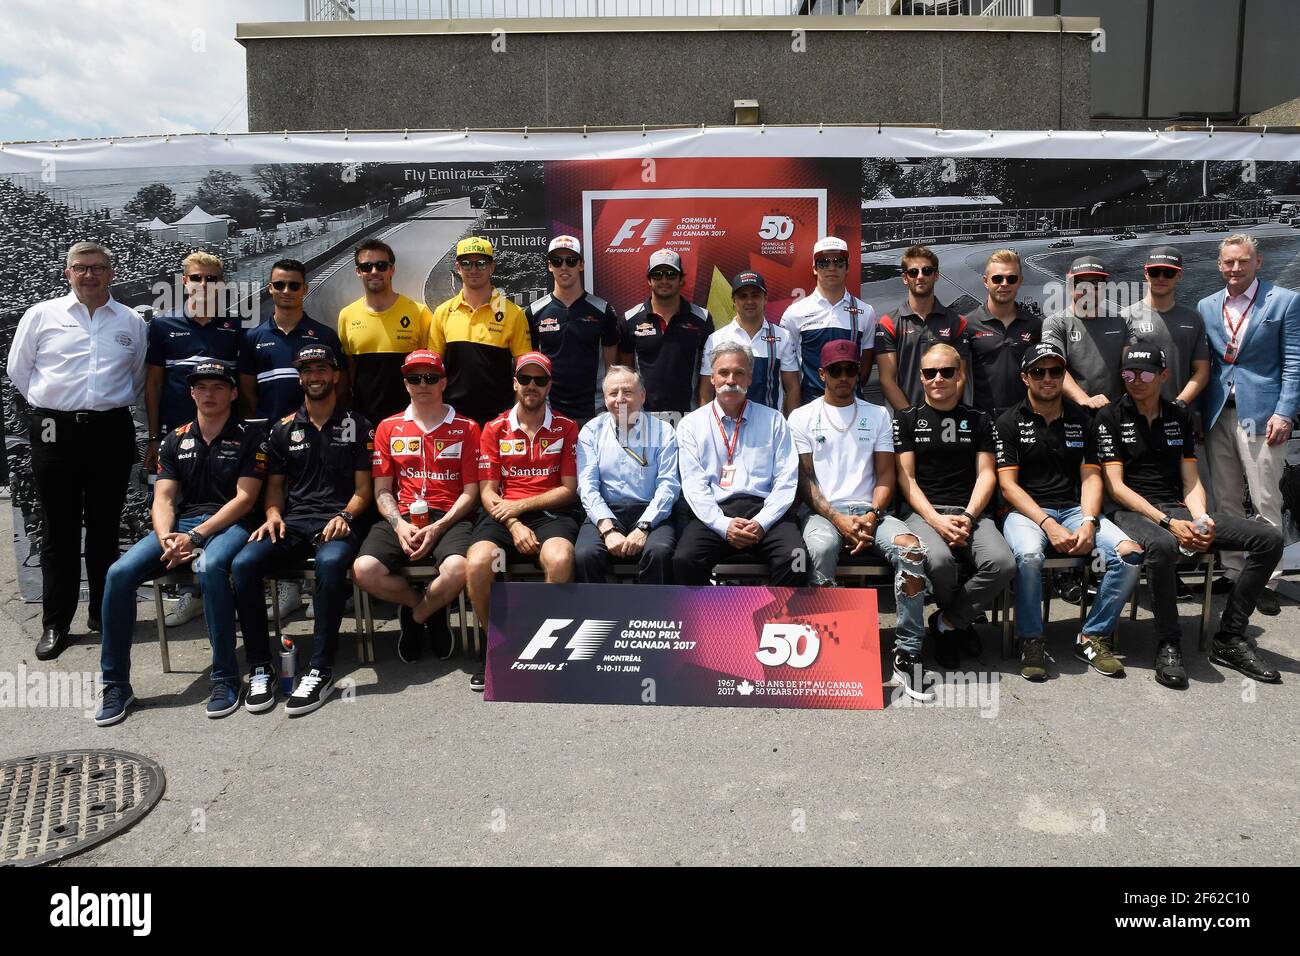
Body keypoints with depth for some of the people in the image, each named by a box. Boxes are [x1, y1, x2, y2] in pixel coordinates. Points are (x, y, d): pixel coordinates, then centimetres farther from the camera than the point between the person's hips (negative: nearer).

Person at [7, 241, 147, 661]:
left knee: (105, 528, 8)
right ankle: (55, 624, 10)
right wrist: (54, 406, 9)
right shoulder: (41, 315, 6)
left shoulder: (131, 322, 9)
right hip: (55, 431, -1)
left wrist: (111, 406, 12)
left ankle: (104, 614, 20)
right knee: (58, 530, 3)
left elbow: (138, 377, 17)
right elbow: (18, 370, 12)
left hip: (112, 432, 1)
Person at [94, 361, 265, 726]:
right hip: (181, 524, 5)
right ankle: (116, 684, -9)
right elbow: (163, 499, 9)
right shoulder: (176, 441, 18)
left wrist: (196, 536, -14)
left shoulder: (250, 436, 4)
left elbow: (244, 498, -5)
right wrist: (166, 539, -13)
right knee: (119, 574, -21)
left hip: (230, 524, -4)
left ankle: (225, 677, -27)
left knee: (210, 567, -39)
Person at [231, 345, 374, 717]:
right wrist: (273, 515, -1)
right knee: (243, 564, -26)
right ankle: (260, 666, -15)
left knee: (331, 562, -39)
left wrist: (345, 516, -13)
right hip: (292, 520, 4)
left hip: (338, 521, -3)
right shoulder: (284, 429, 18)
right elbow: (275, 485, 19)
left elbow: (364, 487, 5)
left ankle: (321, 668, -30)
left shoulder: (357, 426, 9)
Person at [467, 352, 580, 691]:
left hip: (550, 512, -1)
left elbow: (568, 489, 4)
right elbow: (489, 491, 6)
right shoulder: (495, 429, 12)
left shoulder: (565, 428, 10)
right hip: (503, 515, 1)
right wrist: (514, 526, -13)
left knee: (559, 558, -35)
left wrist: (520, 505, -8)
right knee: (478, 562, -30)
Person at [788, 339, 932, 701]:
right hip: (822, 512, -2)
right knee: (821, 549, -38)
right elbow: (805, 481, 3)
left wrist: (872, 516, -9)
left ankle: (908, 655, -25)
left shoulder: (877, 415, 17)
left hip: (869, 511, 2)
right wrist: (839, 520, -12)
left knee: (911, 548, -29)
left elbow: (885, 477, 11)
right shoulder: (803, 418, 11)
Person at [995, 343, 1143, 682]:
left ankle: (1093, 637, -6)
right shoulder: (1010, 422, 4)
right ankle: (1031, 642, -17)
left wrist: (1088, 523, -12)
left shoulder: (1081, 420, 15)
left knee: (1130, 554, -22)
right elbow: (1008, 484, -4)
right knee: (1029, 556, -37)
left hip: (1074, 508, 4)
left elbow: (1091, 476, 7)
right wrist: (1048, 525, -16)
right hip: (1026, 511, -4)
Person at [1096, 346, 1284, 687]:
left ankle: (1229, 640, -8)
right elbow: (1115, 486, -7)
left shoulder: (1179, 418, 17)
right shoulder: (1110, 418, 2)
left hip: (1179, 509, 6)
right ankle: (1168, 645, -23)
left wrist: (1201, 519, -9)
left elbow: (1191, 482, 13)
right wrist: (1167, 523, -17)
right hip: (1133, 512, -6)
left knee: (1269, 537, -12)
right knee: (1163, 545, -41)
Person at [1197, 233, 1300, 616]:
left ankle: (1265, 580, 6)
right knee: (1226, 502, 9)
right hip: (1218, 415, 4)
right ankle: (1233, 574, 18)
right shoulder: (1206, 307, 11)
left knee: (1266, 502, -1)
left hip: (1261, 414, -4)